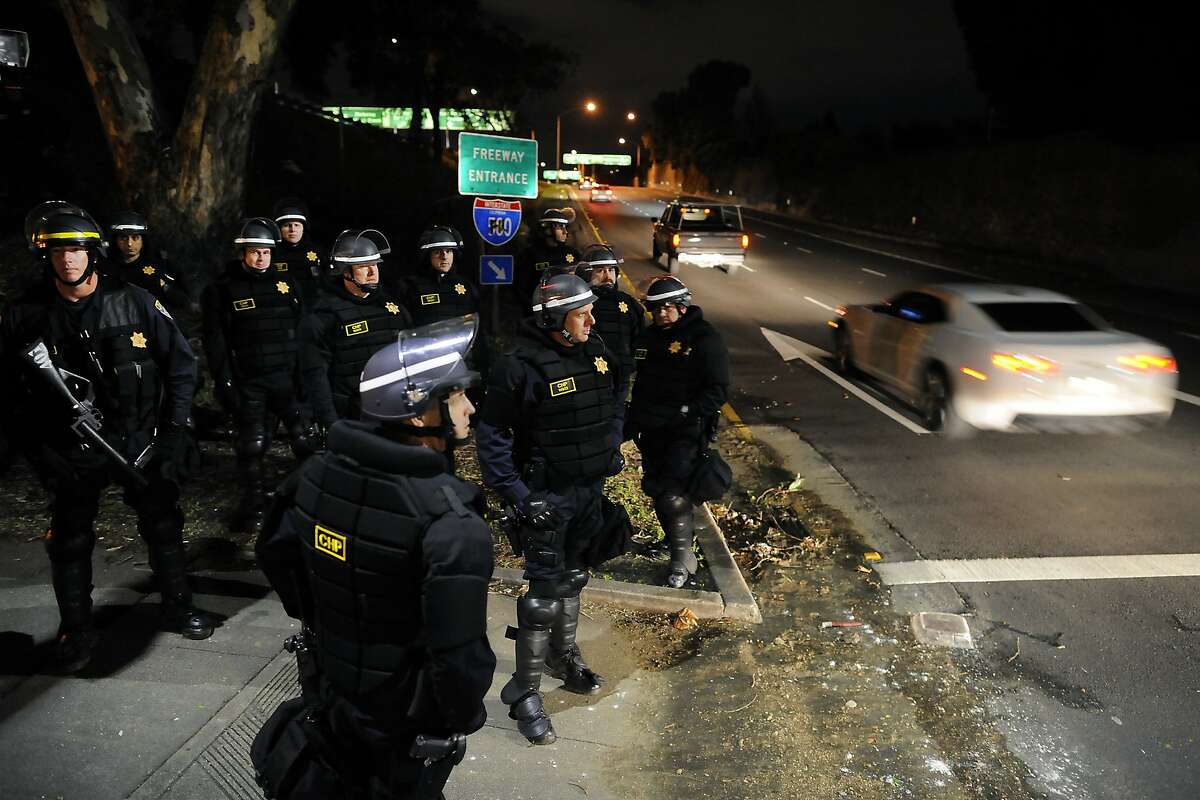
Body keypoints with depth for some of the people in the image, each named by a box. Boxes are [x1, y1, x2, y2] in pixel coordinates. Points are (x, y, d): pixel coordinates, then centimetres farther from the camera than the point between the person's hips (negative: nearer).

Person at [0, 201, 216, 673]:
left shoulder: (135, 303, -7)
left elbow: (182, 364, -2)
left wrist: (172, 433, -6)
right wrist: (40, 453, -7)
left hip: (138, 440, 0)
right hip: (71, 452, 0)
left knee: (163, 527, 11)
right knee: (70, 542, 10)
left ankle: (178, 608, 30)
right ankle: (76, 629, 27)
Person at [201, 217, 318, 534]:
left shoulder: (285, 282, 11)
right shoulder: (223, 289, 3)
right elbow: (215, 339, 1)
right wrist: (223, 380, -6)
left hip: (289, 378, 2)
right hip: (249, 384, -2)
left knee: (308, 440, 1)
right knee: (251, 447, 2)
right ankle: (253, 503, 18)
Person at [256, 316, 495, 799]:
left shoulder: (318, 472, -12)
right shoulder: (452, 524, -34)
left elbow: (275, 553, 4)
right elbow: (459, 657, -32)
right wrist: (459, 721, -11)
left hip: (334, 693, 6)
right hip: (405, 726, -5)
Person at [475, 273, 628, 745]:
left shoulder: (597, 354, 0)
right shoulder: (520, 367, -21)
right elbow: (492, 436, -16)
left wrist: (613, 453, 11)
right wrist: (516, 494, -20)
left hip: (591, 491, 7)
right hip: (547, 497, -6)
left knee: (573, 580, 21)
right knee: (545, 592, -3)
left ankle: (564, 658, 41)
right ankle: (524, 693, 10)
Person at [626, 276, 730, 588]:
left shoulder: (704, 337, -8)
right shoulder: (648, 338, 13)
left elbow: (718, 388, -11)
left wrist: (689, 414, -20)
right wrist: (633, 419, 17)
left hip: (687, 431, -7)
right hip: (653, 430, 7)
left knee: (673, 493, -14)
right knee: (654, 487, 12)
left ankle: (683, 559, -3)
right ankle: (677, 536, 34)